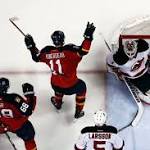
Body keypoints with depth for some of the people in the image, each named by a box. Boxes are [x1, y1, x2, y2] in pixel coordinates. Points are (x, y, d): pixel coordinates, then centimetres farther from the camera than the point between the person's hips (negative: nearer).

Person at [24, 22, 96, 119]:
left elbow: (36, 57, 7)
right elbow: (83, 51, -35)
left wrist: (31, 46, 16)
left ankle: (57, 103, 64)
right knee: (82, 87, 27)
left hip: (55, 85, 5)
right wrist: (88, 36, -31)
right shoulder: (69, 50, -25)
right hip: (70, 87, -4)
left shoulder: (47, 51, -10)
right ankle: (78, 112, 33)